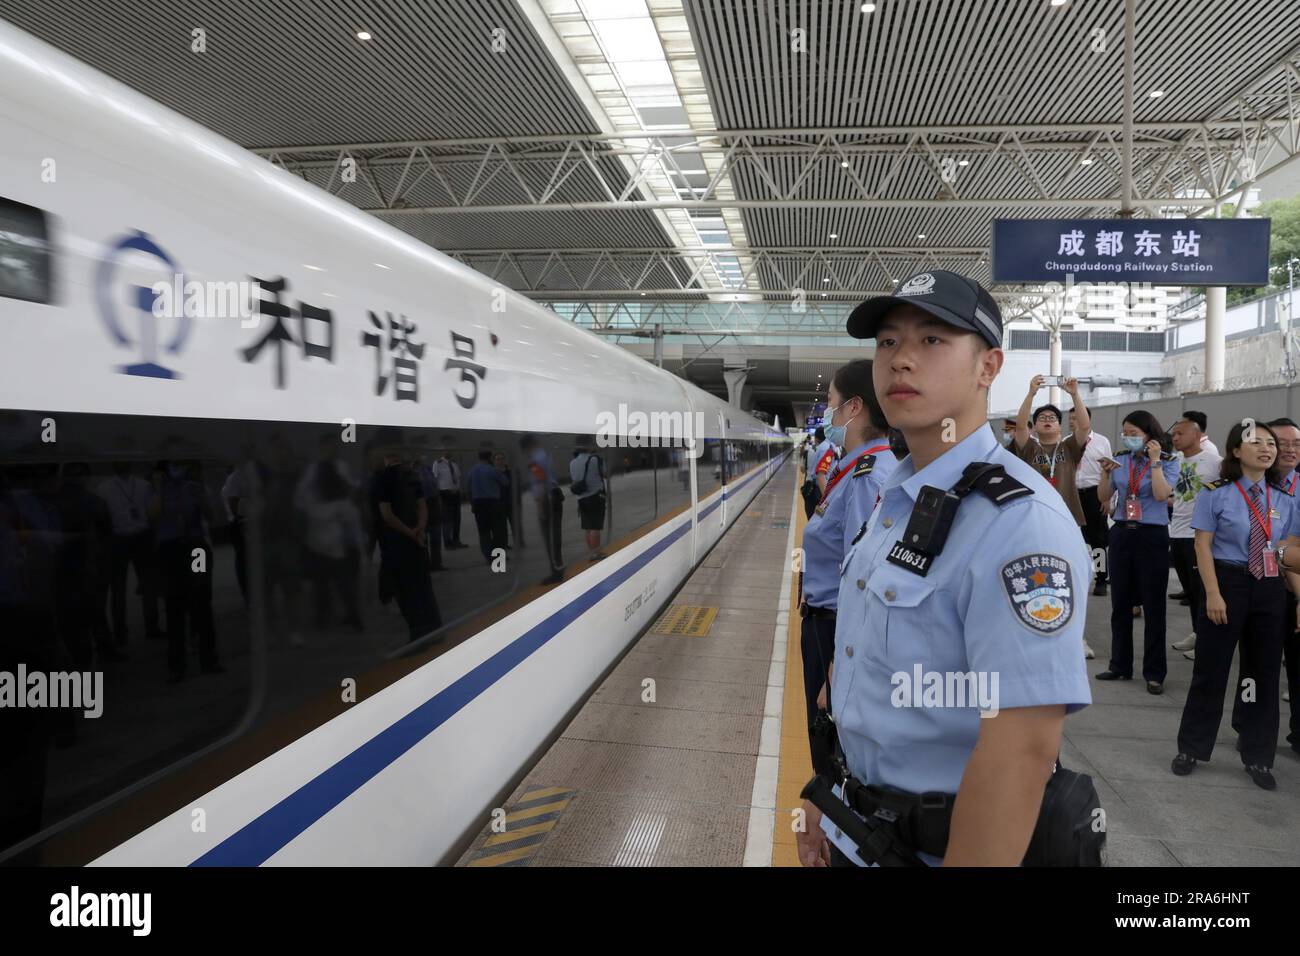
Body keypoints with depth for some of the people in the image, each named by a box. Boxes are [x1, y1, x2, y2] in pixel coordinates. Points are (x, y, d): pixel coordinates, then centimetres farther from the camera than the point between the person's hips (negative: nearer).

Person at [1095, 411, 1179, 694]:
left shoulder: (1168, 462, -2)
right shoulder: (1120, 460, 5)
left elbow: (1161, 495, -18)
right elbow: (1103, 497, 5)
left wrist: (1154, 461, -15)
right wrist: (1105, 473, -10)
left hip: (1152, 536, -4)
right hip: (1121, 534, 4)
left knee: (1153, 605, 1)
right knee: (1120, 603, 10)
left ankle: (1154, 673, 10)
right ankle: (1120, 665, 21)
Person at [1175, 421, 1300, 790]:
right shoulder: (1216, 494, -6)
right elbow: (1203, 546, -8)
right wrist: (1213, 594, -15)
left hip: (1270, 591, 4)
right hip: (1229, 582, -4)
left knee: (1265, 673, 11)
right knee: (1210, 671, 3)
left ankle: (1258, 758, 24)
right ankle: (1191, 749, 17)